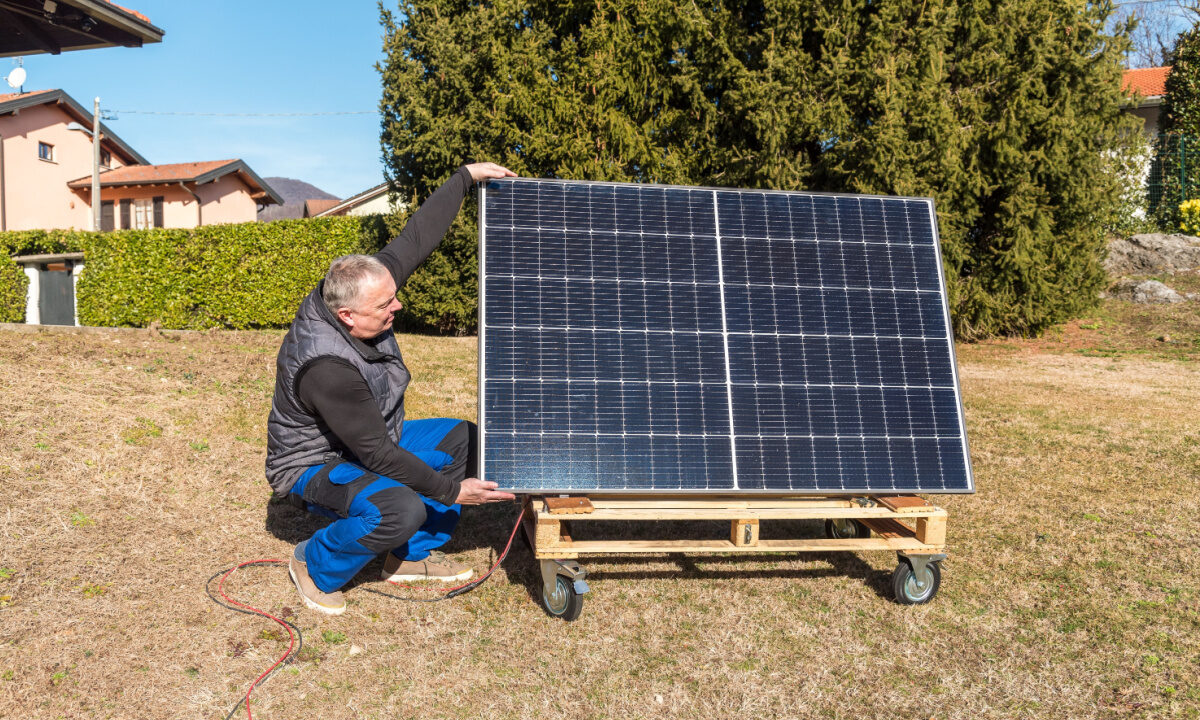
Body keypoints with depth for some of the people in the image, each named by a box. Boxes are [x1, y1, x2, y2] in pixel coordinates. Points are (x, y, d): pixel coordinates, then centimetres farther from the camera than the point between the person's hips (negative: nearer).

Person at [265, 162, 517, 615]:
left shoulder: (358, 295, -15)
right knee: (401, 510, -35)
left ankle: (413, 556, 12)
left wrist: (466, 177, -4)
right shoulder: (326, 367, -36)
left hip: (373, 441, 9)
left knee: (465, 439, 1)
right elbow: (376, 454, -32)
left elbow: (415, 240, -6)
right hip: (315, 465, -9)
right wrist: (450, 490, -27)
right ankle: (314, 565, -3)